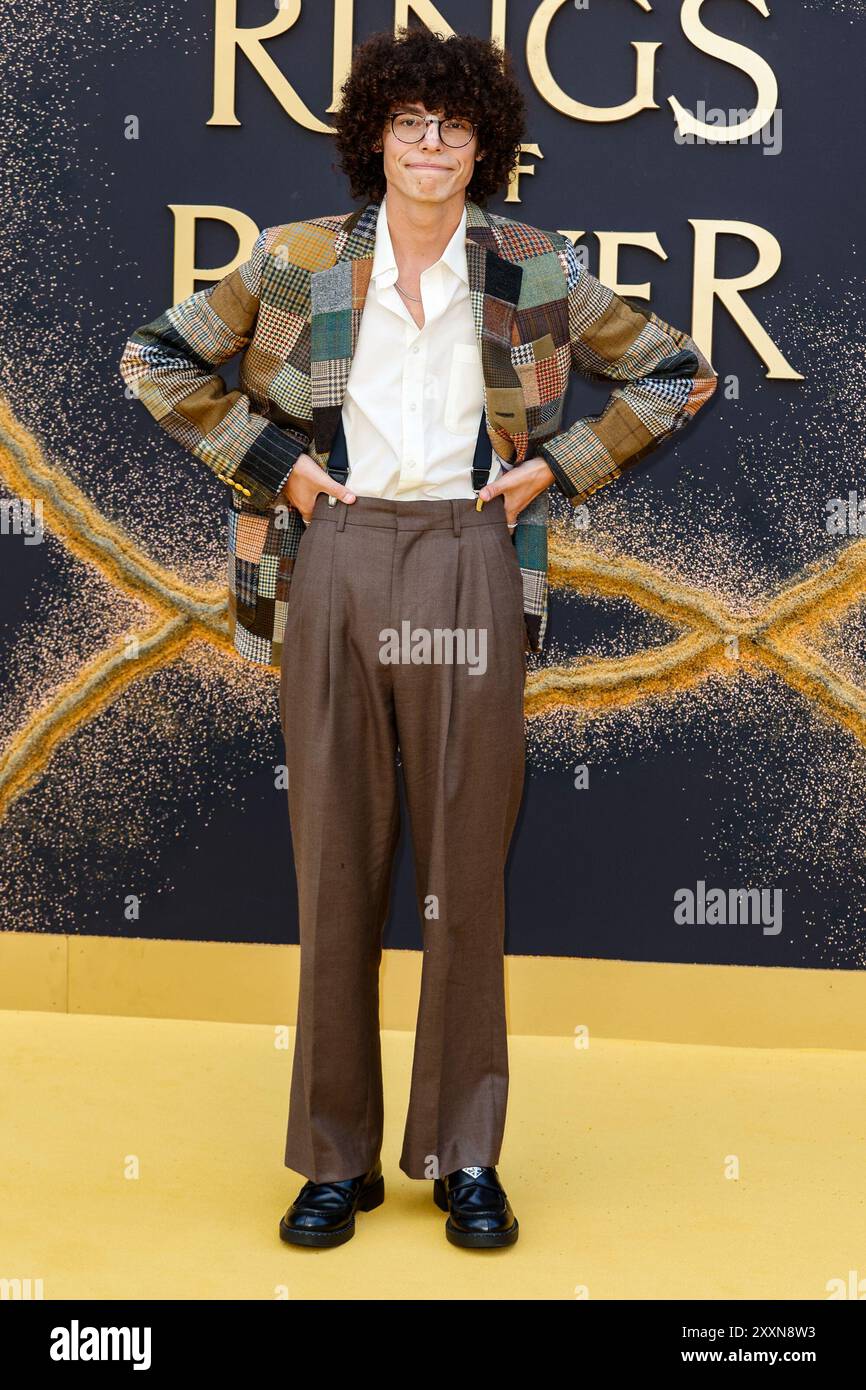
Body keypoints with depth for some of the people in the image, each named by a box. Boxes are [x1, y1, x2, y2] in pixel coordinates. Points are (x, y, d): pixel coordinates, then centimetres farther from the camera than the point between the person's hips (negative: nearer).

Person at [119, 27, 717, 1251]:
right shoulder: (297, 260, 6)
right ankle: (337, 1159, 16)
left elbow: (678, 374, 13)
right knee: (337, 860, 3)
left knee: (468, 864, 2)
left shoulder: (537, 270, 6)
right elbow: (158, 359, 12)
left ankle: (466, 1157, 17)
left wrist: (557, 467, 4)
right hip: (336, 565, 1)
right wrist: (273, 462, 3)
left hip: (471, 567, 0)